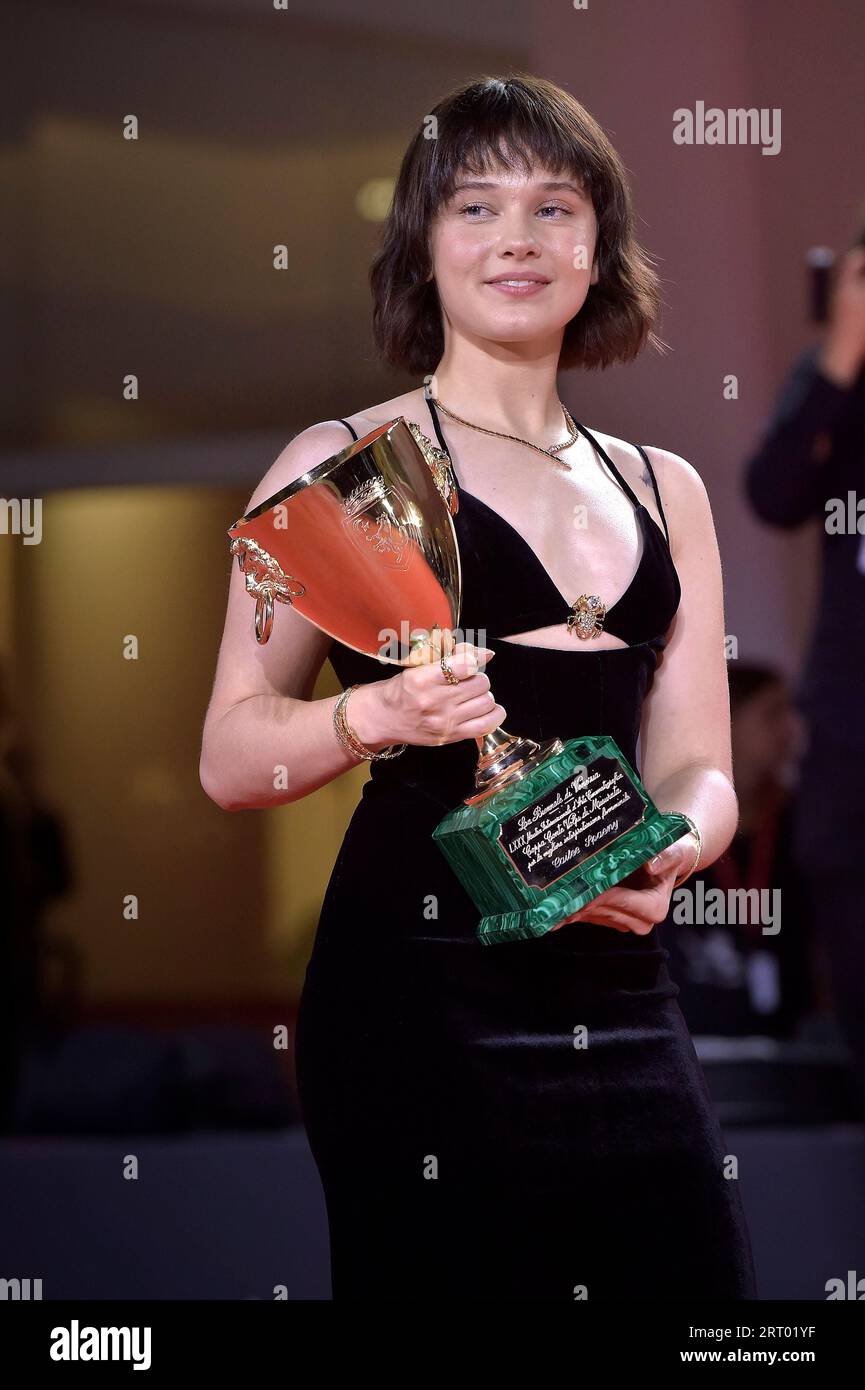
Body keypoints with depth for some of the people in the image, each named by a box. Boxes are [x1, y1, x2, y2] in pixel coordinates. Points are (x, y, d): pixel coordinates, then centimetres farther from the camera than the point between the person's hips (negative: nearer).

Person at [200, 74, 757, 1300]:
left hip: (619, 986, 5)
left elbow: (697, 765, 14)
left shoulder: (664, 492, 17)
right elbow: (230, 758, 0)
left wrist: (669, 852, -8)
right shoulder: (347, 461, 2)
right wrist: (372, 716, -20)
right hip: (423, 981, -5)